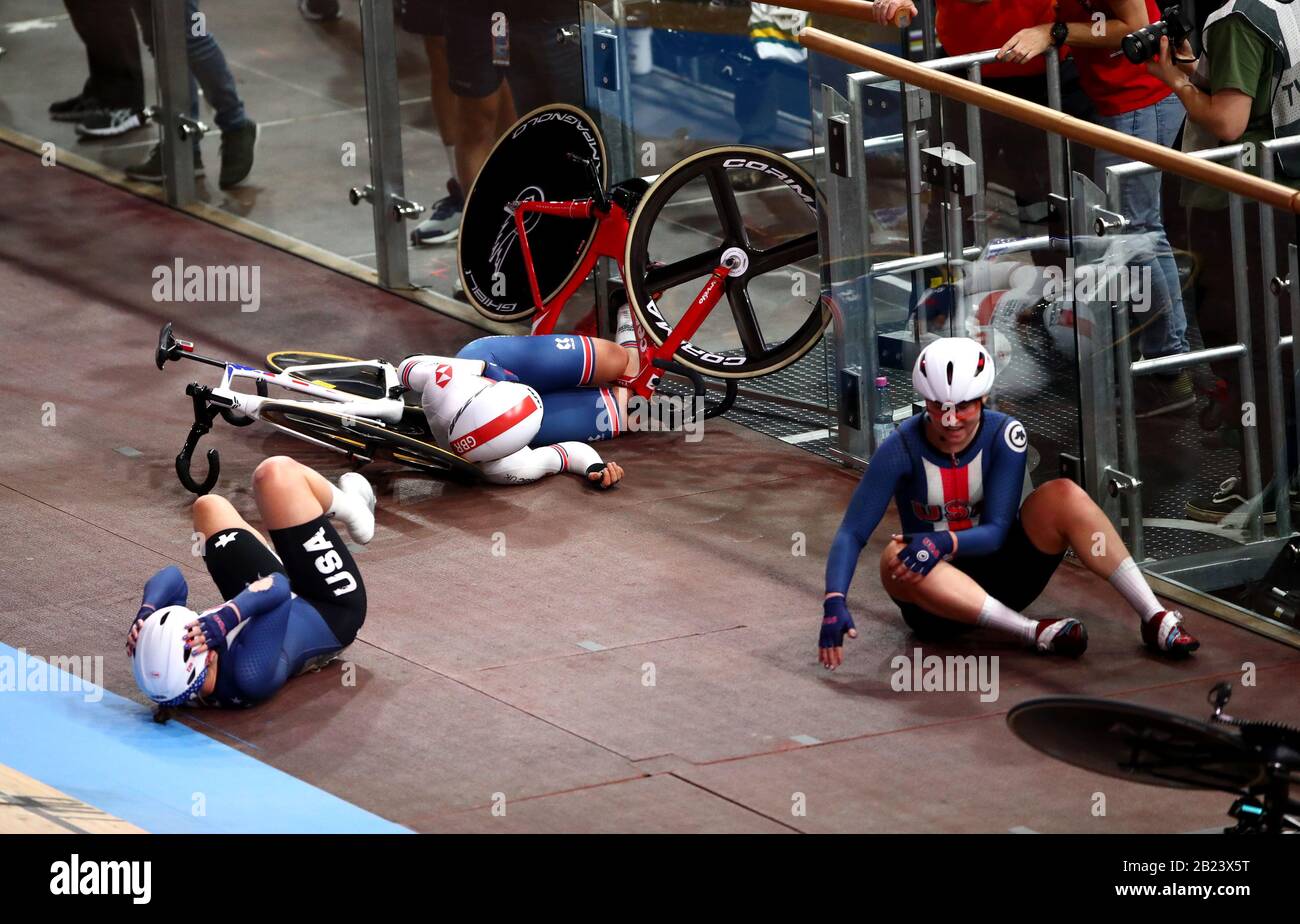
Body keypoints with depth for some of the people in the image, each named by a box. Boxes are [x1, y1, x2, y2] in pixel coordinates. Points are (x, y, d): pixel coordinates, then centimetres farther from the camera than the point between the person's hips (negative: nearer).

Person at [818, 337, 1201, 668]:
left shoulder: (1003, 436, -11)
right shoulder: (902, 449, -15)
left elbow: (997, 531, -16)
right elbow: (852, 533, -19)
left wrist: (944, 542, -37)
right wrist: (835, 602, -36)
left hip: (1001, 572, 2)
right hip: (938, 600, -2)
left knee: (1063, 495, -22)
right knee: (895, 559, -37)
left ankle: (1155, 618, -29)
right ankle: (1034, 633, -44)